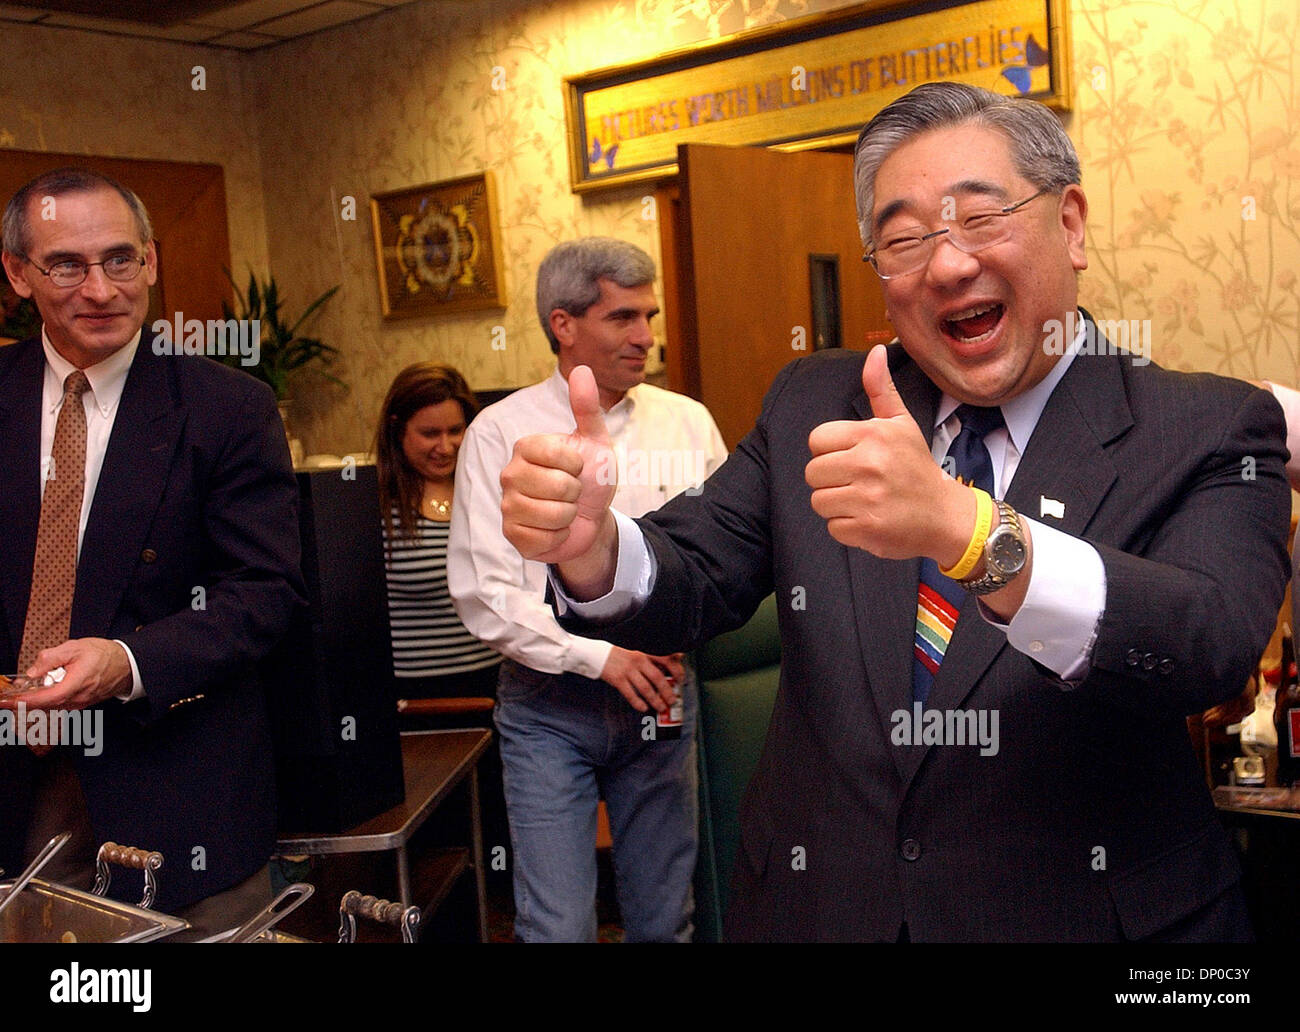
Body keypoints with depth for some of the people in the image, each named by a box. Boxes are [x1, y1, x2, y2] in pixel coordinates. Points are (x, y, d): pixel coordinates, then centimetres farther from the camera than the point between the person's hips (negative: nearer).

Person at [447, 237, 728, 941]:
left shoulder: (688, 423, 5)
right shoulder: (500, 434, -4)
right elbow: (483, 591, -7)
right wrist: (601, 656, -15)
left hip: (661, 696, 3)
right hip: (549, 704, -2)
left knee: (663, 920, 12)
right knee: (557, 927, -1)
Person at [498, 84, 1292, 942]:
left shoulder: (1211, 432, -10)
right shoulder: (813, 407, 1)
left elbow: (1217, 645, -27)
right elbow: (695, 582, -6)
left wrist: (967, 531, -42)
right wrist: (592, 543, -28)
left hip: (1086, 912, -2)